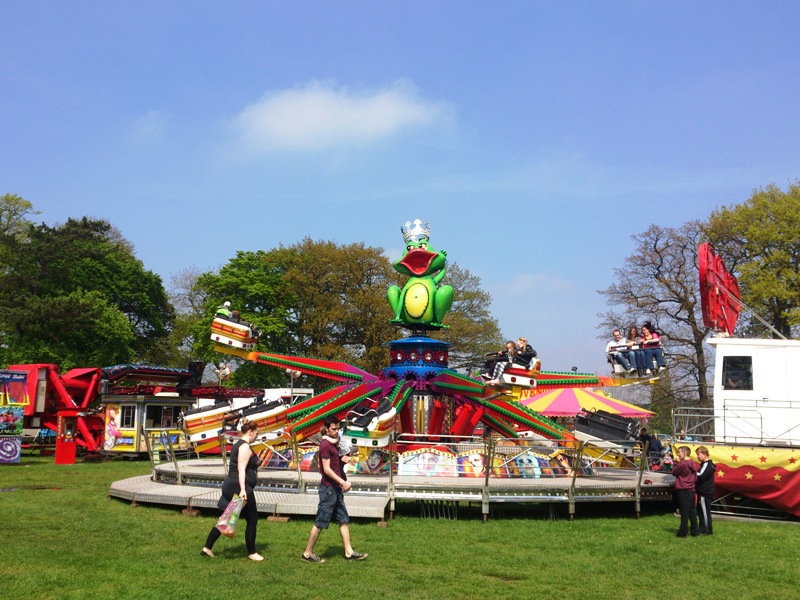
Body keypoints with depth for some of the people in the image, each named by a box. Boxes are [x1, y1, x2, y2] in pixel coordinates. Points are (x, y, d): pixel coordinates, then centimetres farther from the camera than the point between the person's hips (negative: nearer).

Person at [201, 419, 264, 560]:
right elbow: (241, 469, -23)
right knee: (252, 519, 2)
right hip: (239, 487, -10)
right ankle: (251, 553, 11)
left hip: (231, 486, 10)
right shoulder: (245, 446, -13)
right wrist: (243, 490, -30)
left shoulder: (239, 445, 18)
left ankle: (207, 548, 14)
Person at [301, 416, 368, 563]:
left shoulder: (332, 443, 13)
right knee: (320, 522, -2)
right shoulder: (325, 445, -15)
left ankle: (349, 552, 14)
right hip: (328, 488, -10)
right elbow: (326, 469, -20)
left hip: (336, 488, 10)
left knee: (344, 520, 10)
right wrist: (342, 482, -21)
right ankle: (307, 553, 7)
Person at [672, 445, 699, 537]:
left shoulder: (683, 464, -17)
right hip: (691, 489, 8)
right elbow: (695, 478, 13)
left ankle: (683, 531, -2)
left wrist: (676, 463, 0)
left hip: (683, 490, -8)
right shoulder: (693, 464, 8)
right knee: (692, 511, 12)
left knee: (684, 512, -5)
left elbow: (674, 472, -7)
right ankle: (694, 530, 16)